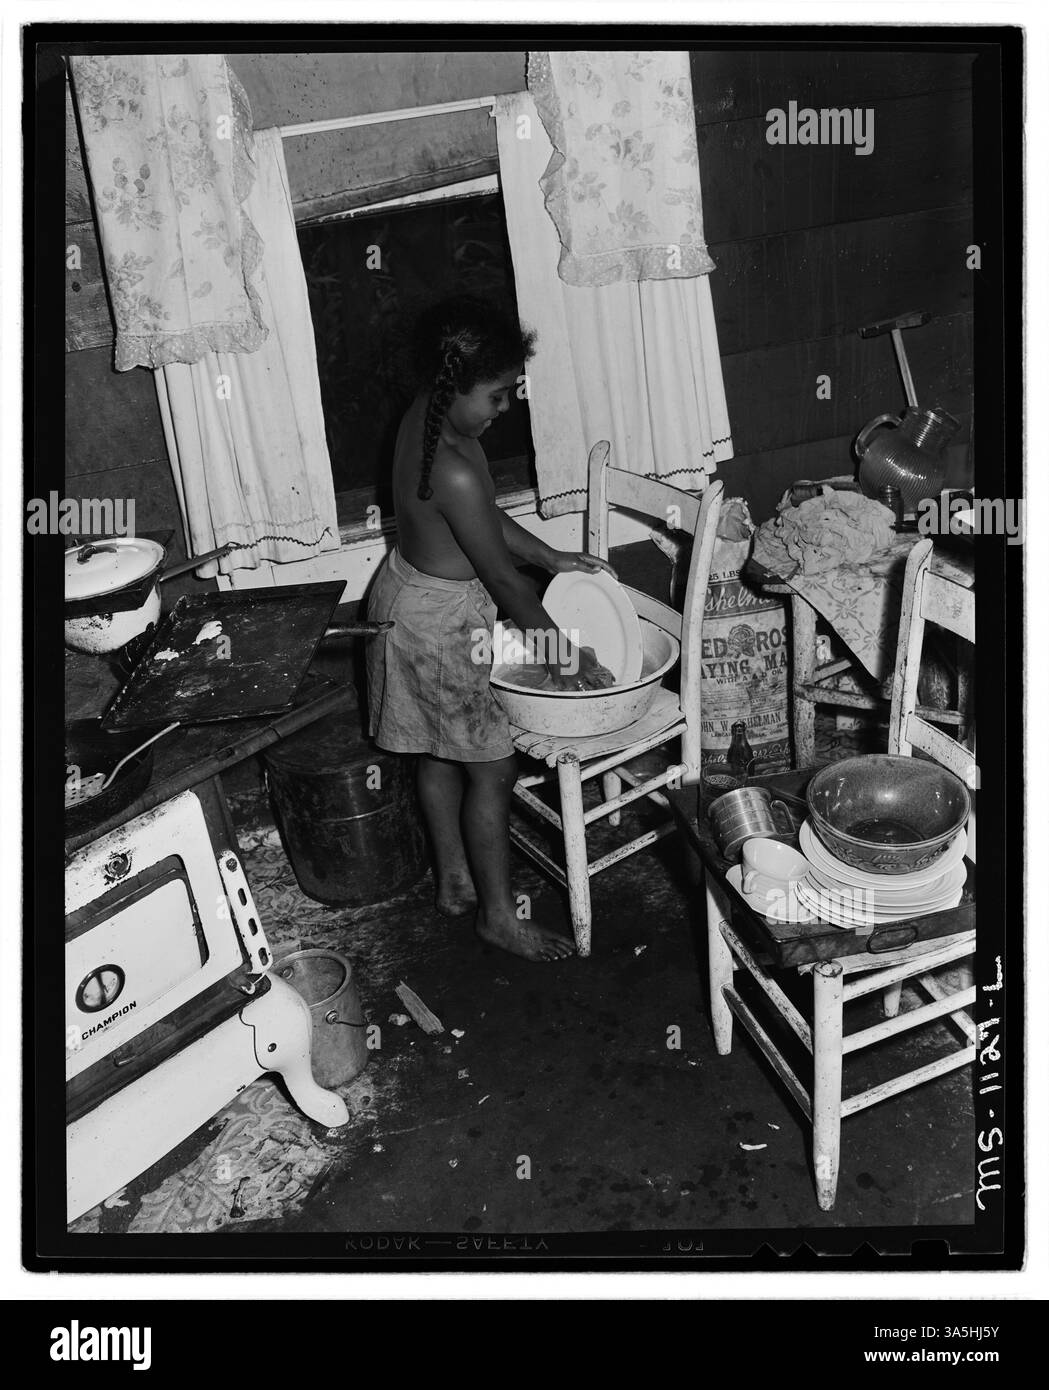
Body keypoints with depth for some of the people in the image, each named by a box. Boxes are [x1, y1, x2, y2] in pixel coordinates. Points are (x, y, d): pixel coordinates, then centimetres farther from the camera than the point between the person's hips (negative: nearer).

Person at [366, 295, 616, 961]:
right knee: (493, 768, 4)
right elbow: (502, 577, -23)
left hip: (415, 595, 10)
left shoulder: (428, 415, -2)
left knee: (442, 753, 21)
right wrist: (563, 652, -12)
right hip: (443, 623, -10)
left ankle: (455, 881, 38)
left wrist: (552, 556, 11)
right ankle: (498, 914, 19)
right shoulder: (454, 471, -32)